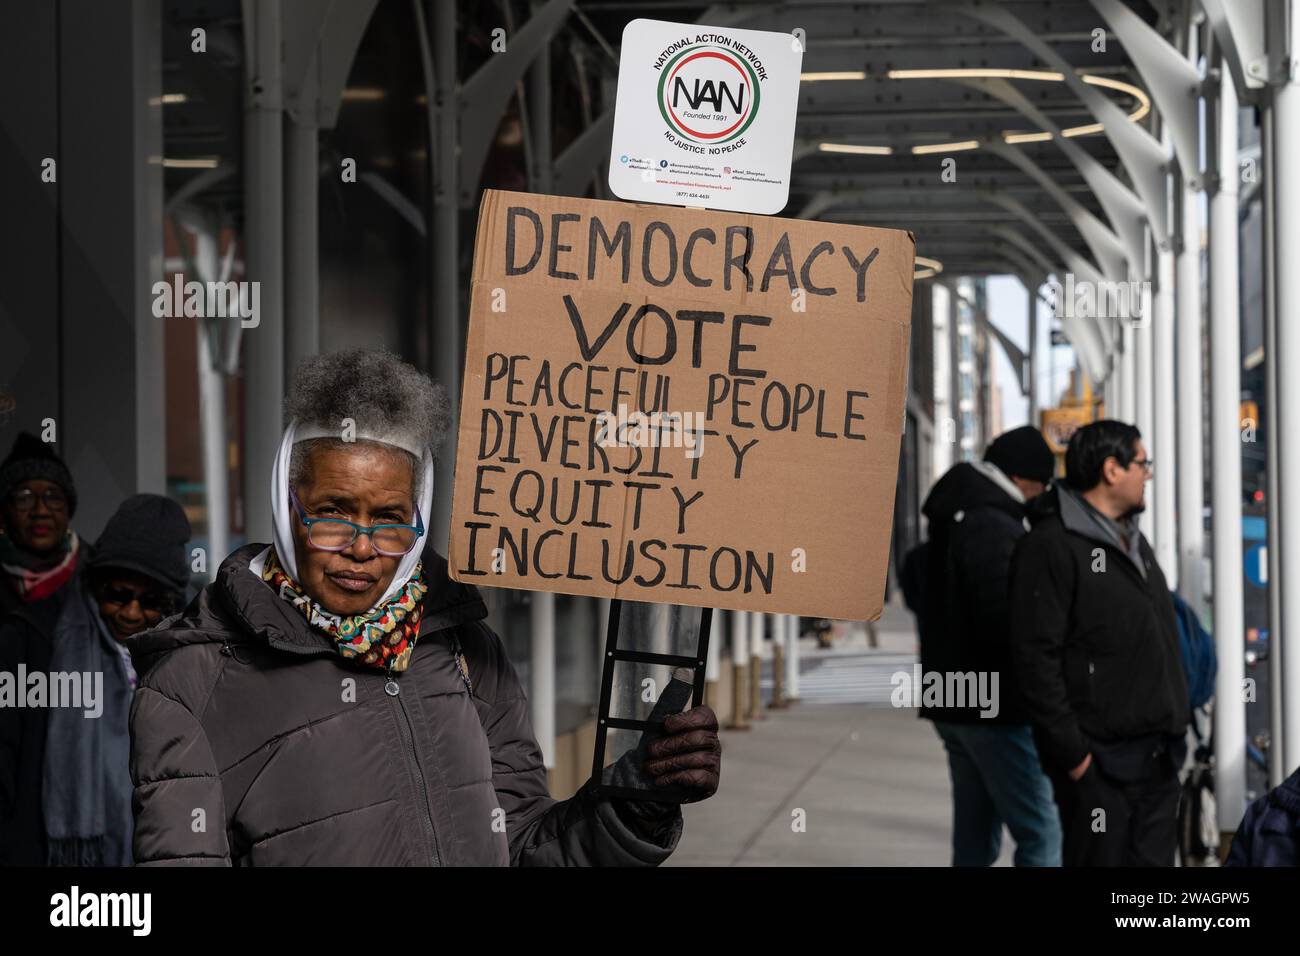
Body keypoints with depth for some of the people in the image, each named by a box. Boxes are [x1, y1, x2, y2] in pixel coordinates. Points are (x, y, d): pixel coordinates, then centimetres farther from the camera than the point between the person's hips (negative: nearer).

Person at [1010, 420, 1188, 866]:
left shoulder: (1133, 540, 18)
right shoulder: (1050, 545, -12)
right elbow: (1036, 657, -18)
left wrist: (1176, 727, 18)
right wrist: (1072, 753, -19)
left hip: (1158, 759, 9)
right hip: (1101, 763, -9)